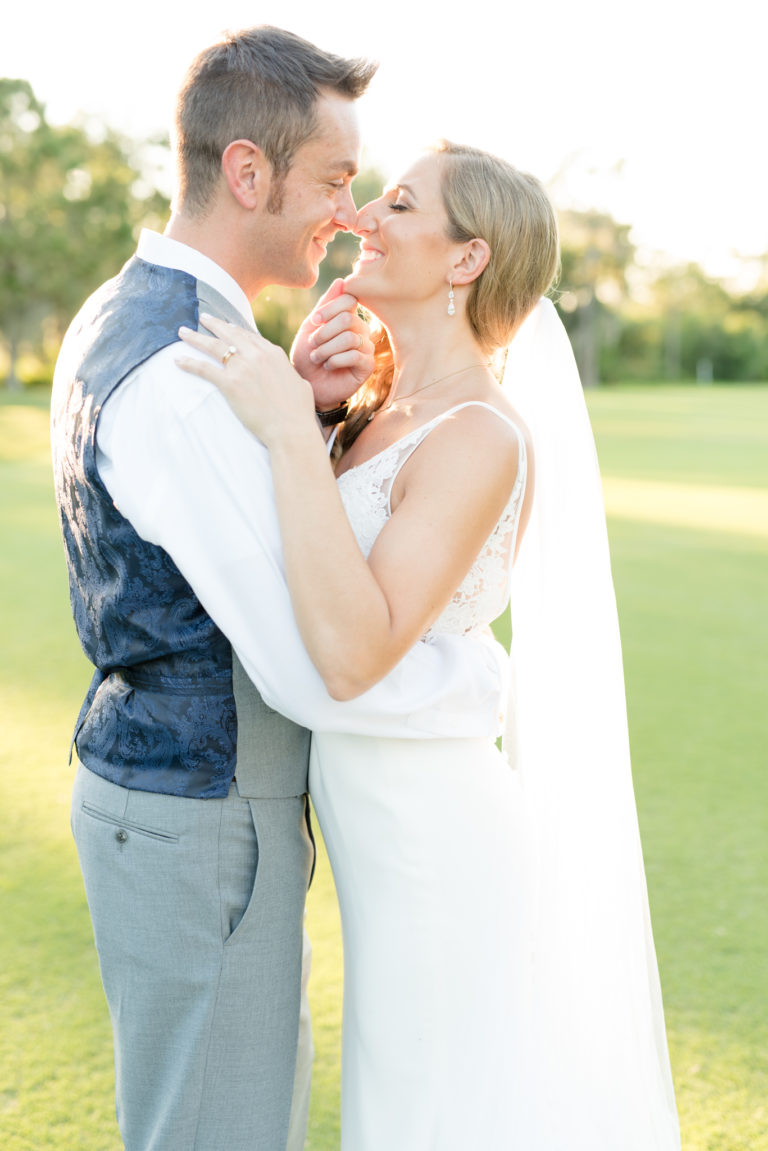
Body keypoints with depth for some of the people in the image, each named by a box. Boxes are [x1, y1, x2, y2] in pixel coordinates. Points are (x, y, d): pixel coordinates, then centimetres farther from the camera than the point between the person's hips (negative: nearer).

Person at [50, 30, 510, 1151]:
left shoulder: (116, 322, 5)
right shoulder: (182, 378, -28)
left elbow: (257, 532, 9)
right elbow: (315, 671, -30)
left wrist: (305, 401, -11)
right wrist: (490, 677, -11)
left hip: (152, 781, 10)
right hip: (201, 838, -10)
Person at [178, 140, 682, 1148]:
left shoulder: (481, 437, -22)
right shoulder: (388, 400, 5)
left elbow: (352, 655, -32)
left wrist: (291, 429, -30)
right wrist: (310, 387, -3)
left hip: (438, 852, -9)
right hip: (409, 830, 9)